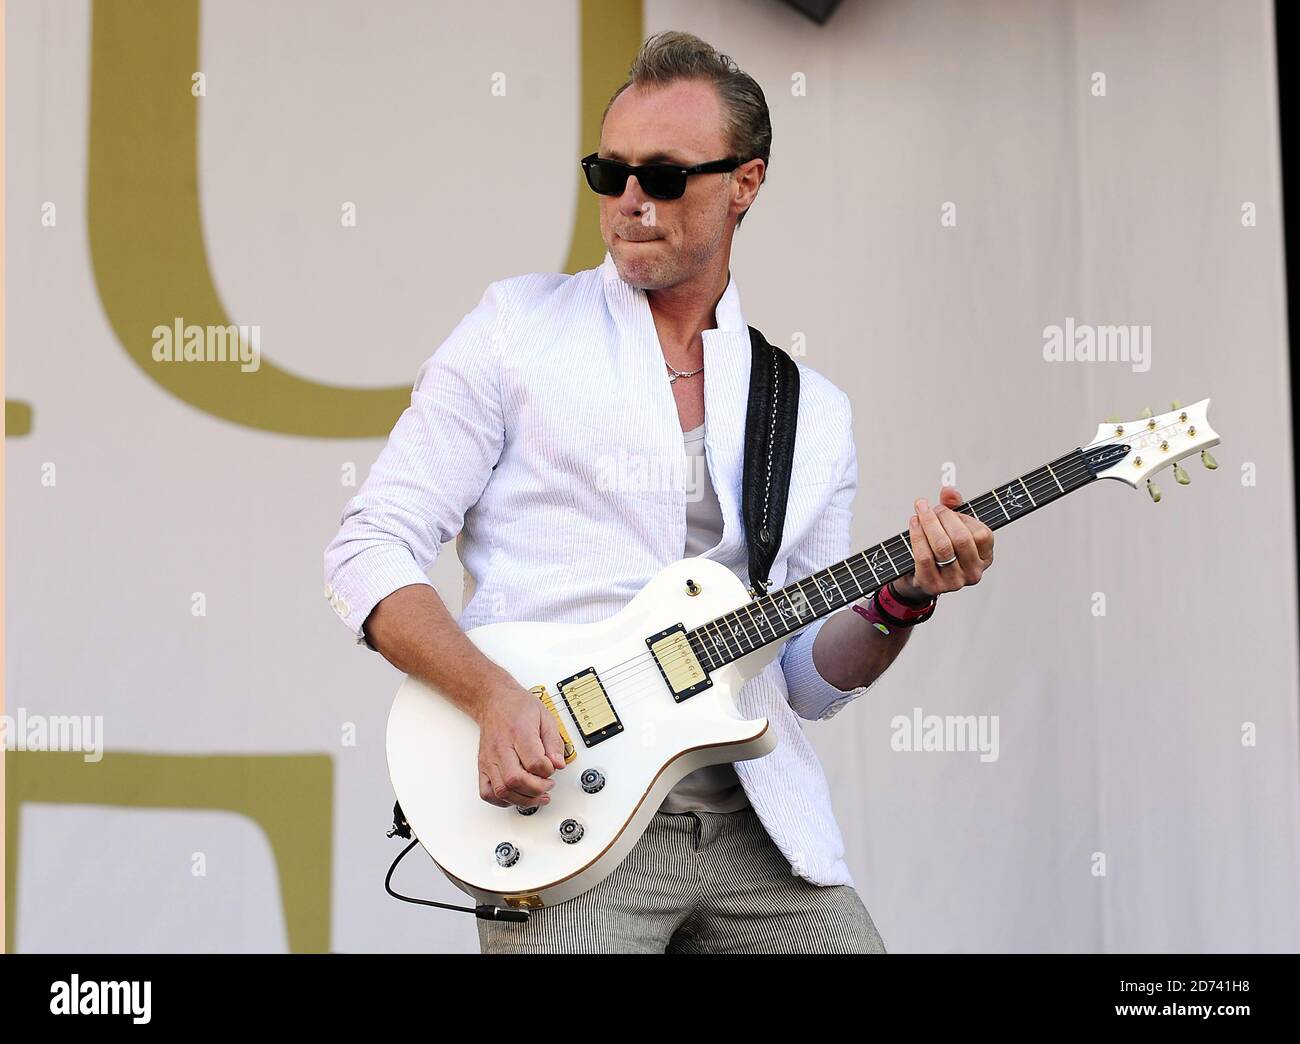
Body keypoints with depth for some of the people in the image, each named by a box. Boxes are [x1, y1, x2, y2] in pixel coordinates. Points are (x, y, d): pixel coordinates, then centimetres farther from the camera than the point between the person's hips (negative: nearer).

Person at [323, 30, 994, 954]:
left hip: (759, 823, 4)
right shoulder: (520, 326, 3)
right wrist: (494, 695, -16)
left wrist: (901, 602, -4)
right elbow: (370, 550, -1)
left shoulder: (814, 413, 13)